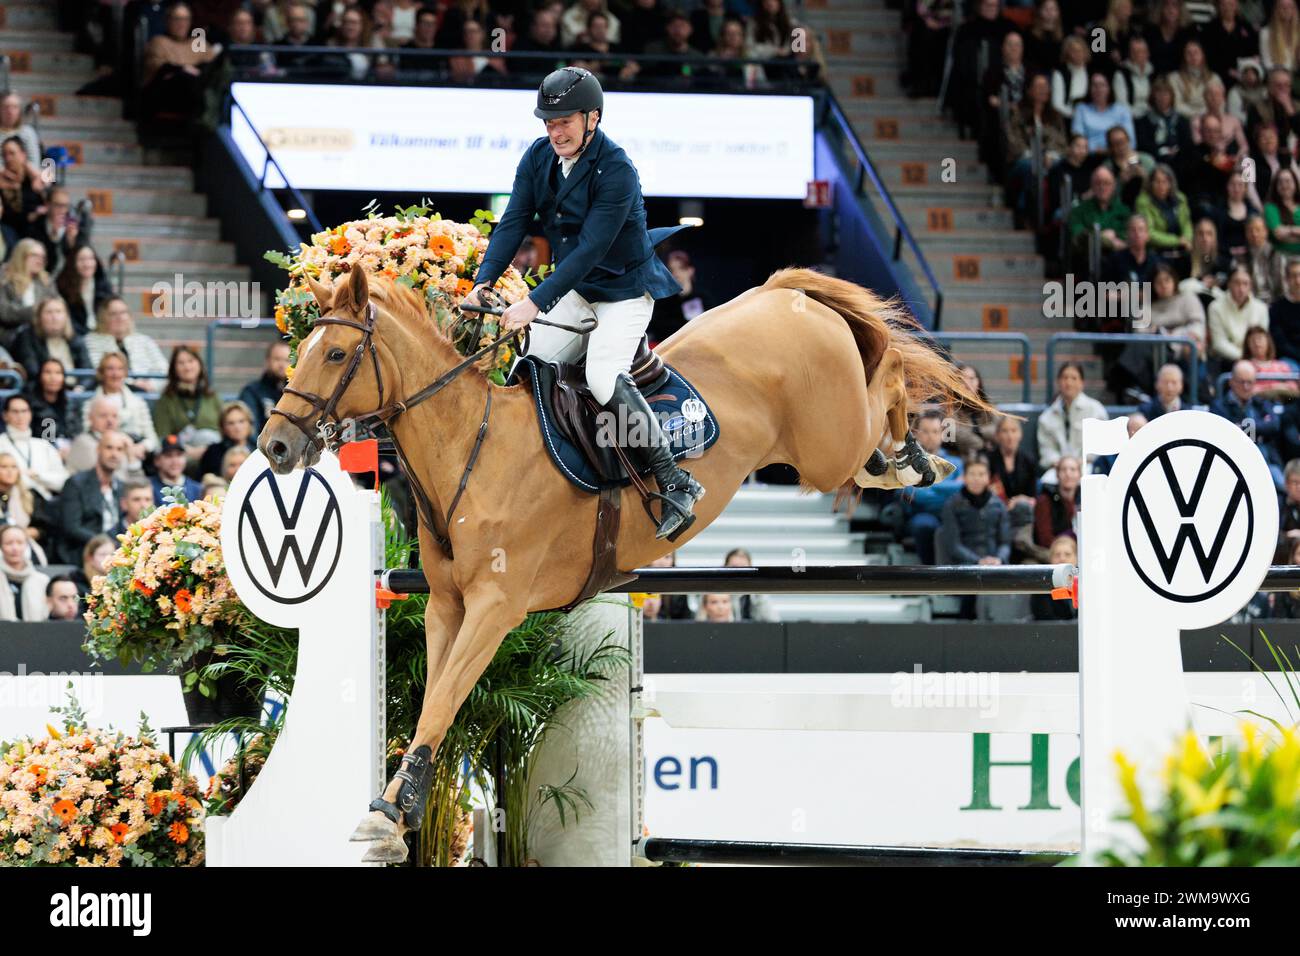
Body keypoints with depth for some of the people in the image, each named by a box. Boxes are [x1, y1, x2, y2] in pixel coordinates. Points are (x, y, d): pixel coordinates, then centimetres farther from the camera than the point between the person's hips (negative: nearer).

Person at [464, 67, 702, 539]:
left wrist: (535, 302, -35)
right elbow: (513, 222, -6)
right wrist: (484, 281, -21)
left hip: (625, 290, -8)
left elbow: (590, 250, -29)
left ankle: (675, 483, -19)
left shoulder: (616, 171, -25)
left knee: (603, 379, -25)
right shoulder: (540, 157, -4)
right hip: (576, 291, 8)